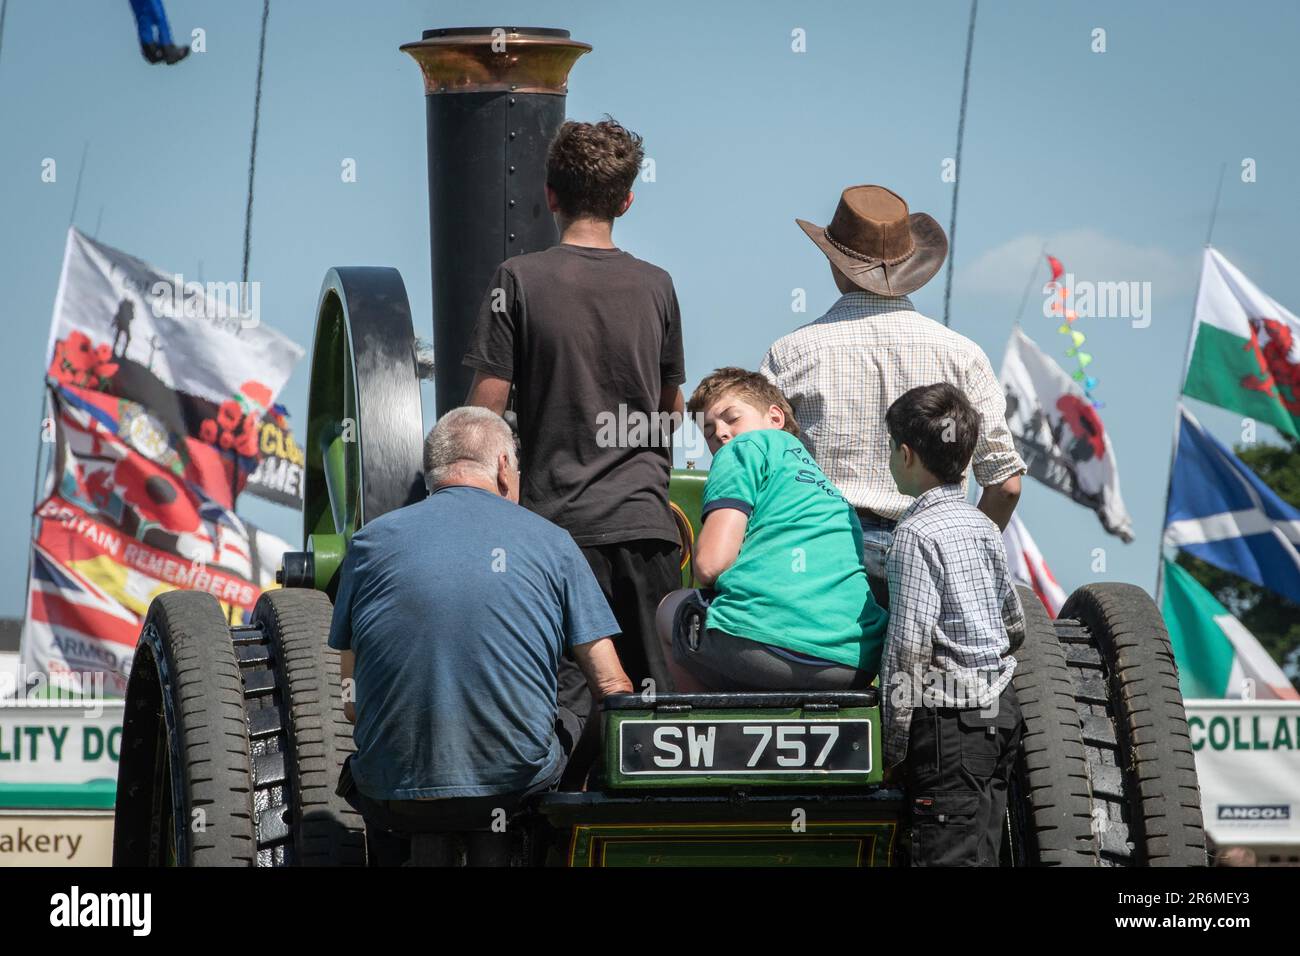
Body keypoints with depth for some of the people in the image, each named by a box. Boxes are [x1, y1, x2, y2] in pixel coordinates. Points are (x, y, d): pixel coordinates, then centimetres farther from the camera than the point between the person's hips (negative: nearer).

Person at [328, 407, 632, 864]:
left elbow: (351, 702, 7)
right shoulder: (550, 542, 3)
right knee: (571, 725, 33)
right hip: (519, 787, -1)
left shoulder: (371, 541, 5)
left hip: (394, 797, 1)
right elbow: (611, 688, 2)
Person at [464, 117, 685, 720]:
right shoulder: (656, 286, 7)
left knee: (568, 695, -5)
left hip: (559, 518, -3)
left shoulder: (520, 280, -4)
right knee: (654, 694, 7)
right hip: (645, 522, 3)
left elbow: (487, 404, -6)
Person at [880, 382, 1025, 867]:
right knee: (981, 849, 11)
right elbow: (1015, 624, 21)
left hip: (949, 717, -9)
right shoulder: (982, 525, 12)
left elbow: (910, 643, -17)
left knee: (946, 852, -11)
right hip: (999, 707, 9)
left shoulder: (917, 532, -13)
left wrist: (894, 741, -12)